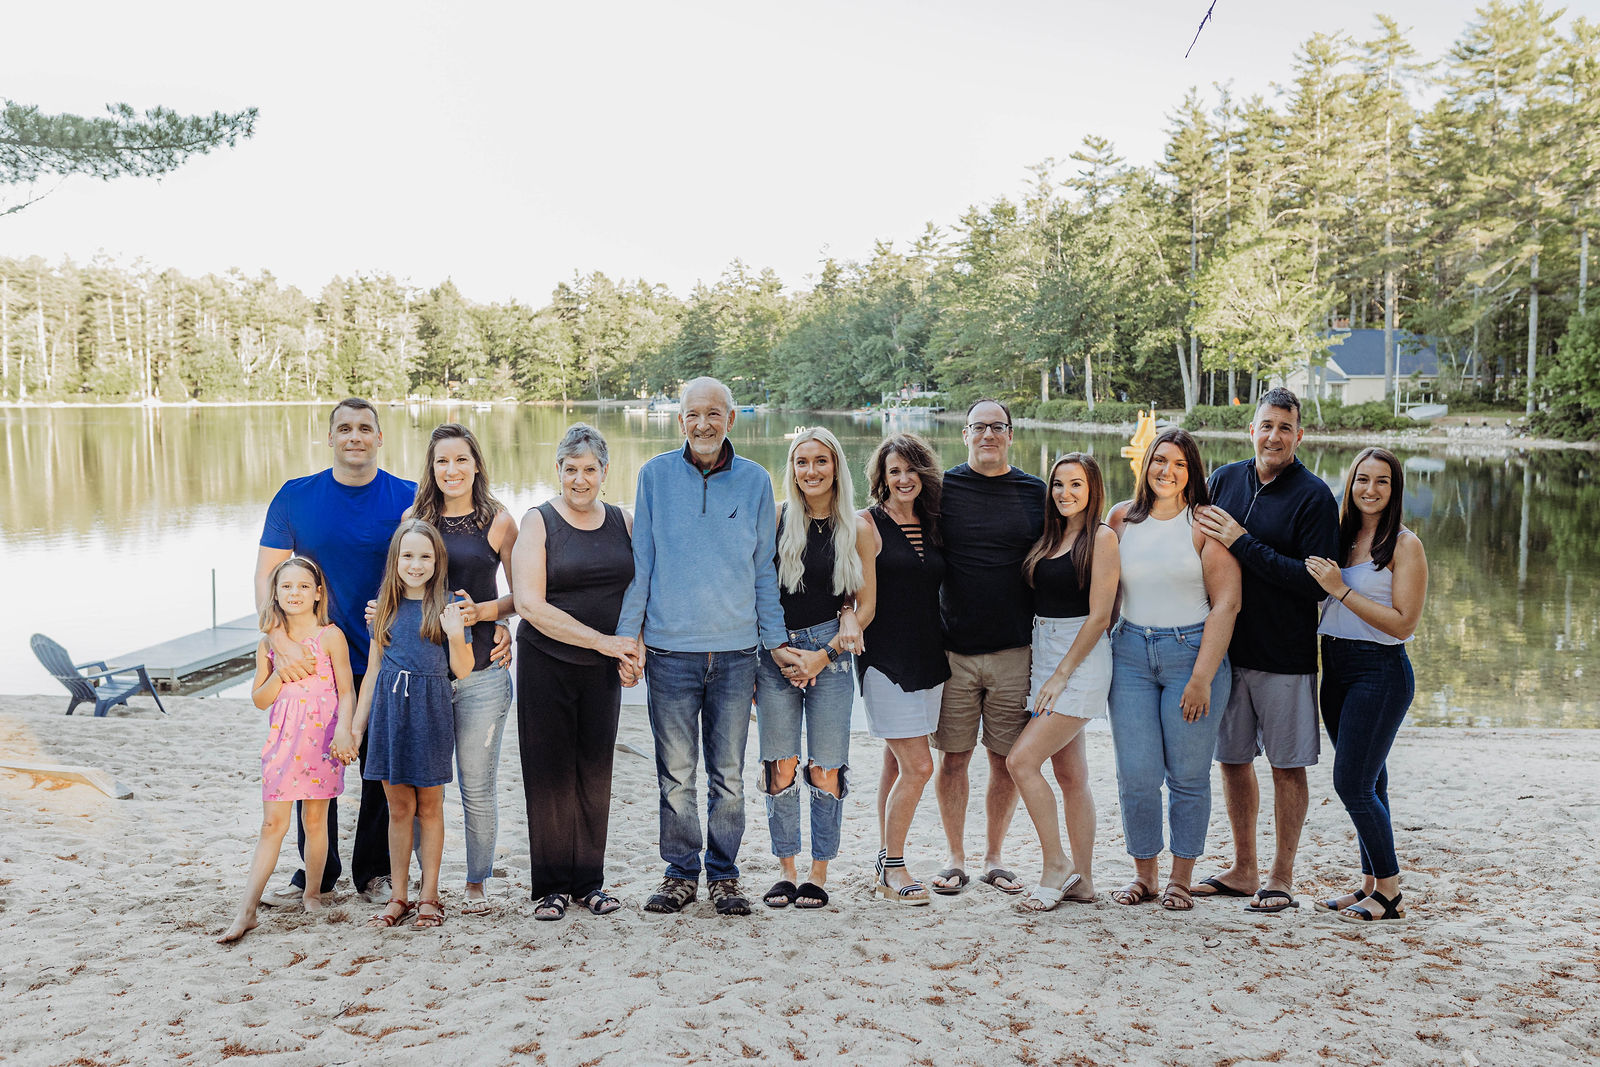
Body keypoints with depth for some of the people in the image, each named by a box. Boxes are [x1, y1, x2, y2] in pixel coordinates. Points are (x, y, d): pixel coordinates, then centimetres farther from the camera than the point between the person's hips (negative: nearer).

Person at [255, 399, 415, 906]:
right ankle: (315, 874, 25)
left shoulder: (409, 499, -1)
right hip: (313, 660, 1)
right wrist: (281, 642, -14)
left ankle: (375, 872, 24)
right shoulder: (295, 497, 1)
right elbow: (266, 575, 0)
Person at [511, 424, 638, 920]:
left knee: (595, 772, 7)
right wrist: (602, 640, -17)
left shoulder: (624, 522, 7)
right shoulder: (538, 522, -5)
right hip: (545, 663, -3)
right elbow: (530, 604, -13)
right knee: (550, 772, 1)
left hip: (602, 670, 3)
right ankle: (552, 886, 14)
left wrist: (632, 647, -5)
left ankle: (590, 881, 20)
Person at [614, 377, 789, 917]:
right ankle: (681, 872, 21)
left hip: (735, 650, 1)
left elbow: (764, 568, 10)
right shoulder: (656, 475, 2)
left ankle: (723, 874, 21)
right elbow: (640, 560, 6)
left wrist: (776, 639, 8)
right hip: (669, 649, -1)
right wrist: (628, 633, 2)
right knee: (676, 774, 6)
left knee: (728, 774, 7)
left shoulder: (755, 481, 4)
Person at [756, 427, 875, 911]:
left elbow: (866, 605, 6)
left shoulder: (857, 528, 3)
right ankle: (787, 870, 15)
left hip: (831, 653, 0)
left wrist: (824, 654, -4)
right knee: (780, 766, 1)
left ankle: (818, 873, 13)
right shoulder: (777, 518, 3)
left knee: (826, 769, -1)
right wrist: (782, 652, -2)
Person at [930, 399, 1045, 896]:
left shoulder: (1036, 493, 6)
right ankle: (956, 860, 19)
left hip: (1014, 650, 1)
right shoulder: (942, 487, 2)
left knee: (1007, 760, 6)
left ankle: (993, 859, 22)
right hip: (953, 648, -1)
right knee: (954, 757, 5)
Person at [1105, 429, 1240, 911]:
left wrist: (1202, 678, -12)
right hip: (1130, 652, 3)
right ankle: (1144, 875, 18)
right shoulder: (1122, 518, 7)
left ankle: (1181, 879, 18)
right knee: (1136, 775, 1)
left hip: (1193, 650, -3)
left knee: (1188, 775, 4)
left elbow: (1225, 604, -7)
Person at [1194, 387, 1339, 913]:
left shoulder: (1314, 496, -9)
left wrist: (1243, 544, -19)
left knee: (1288, 766, 5)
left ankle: (1281, 877, 17)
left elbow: (1317, 583, -18)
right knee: (1233, 759, 12)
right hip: (1225, 646, 5)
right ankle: (1243, 870, 26)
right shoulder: (1224, 480, 5)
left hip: (1285, 653, -4)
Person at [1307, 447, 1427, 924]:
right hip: (1336, 669, 7)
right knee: (1367, 783, 13)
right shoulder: (1340, 537, 9)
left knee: (1352, 783, -7)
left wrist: (1341, 590, -18)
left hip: (1380, 671, -7)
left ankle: (1390, 895, 6)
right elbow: (1311, 595, 17)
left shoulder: (1405, 545, -9)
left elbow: (1403, 623, -15)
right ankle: (1371, 883, 22)